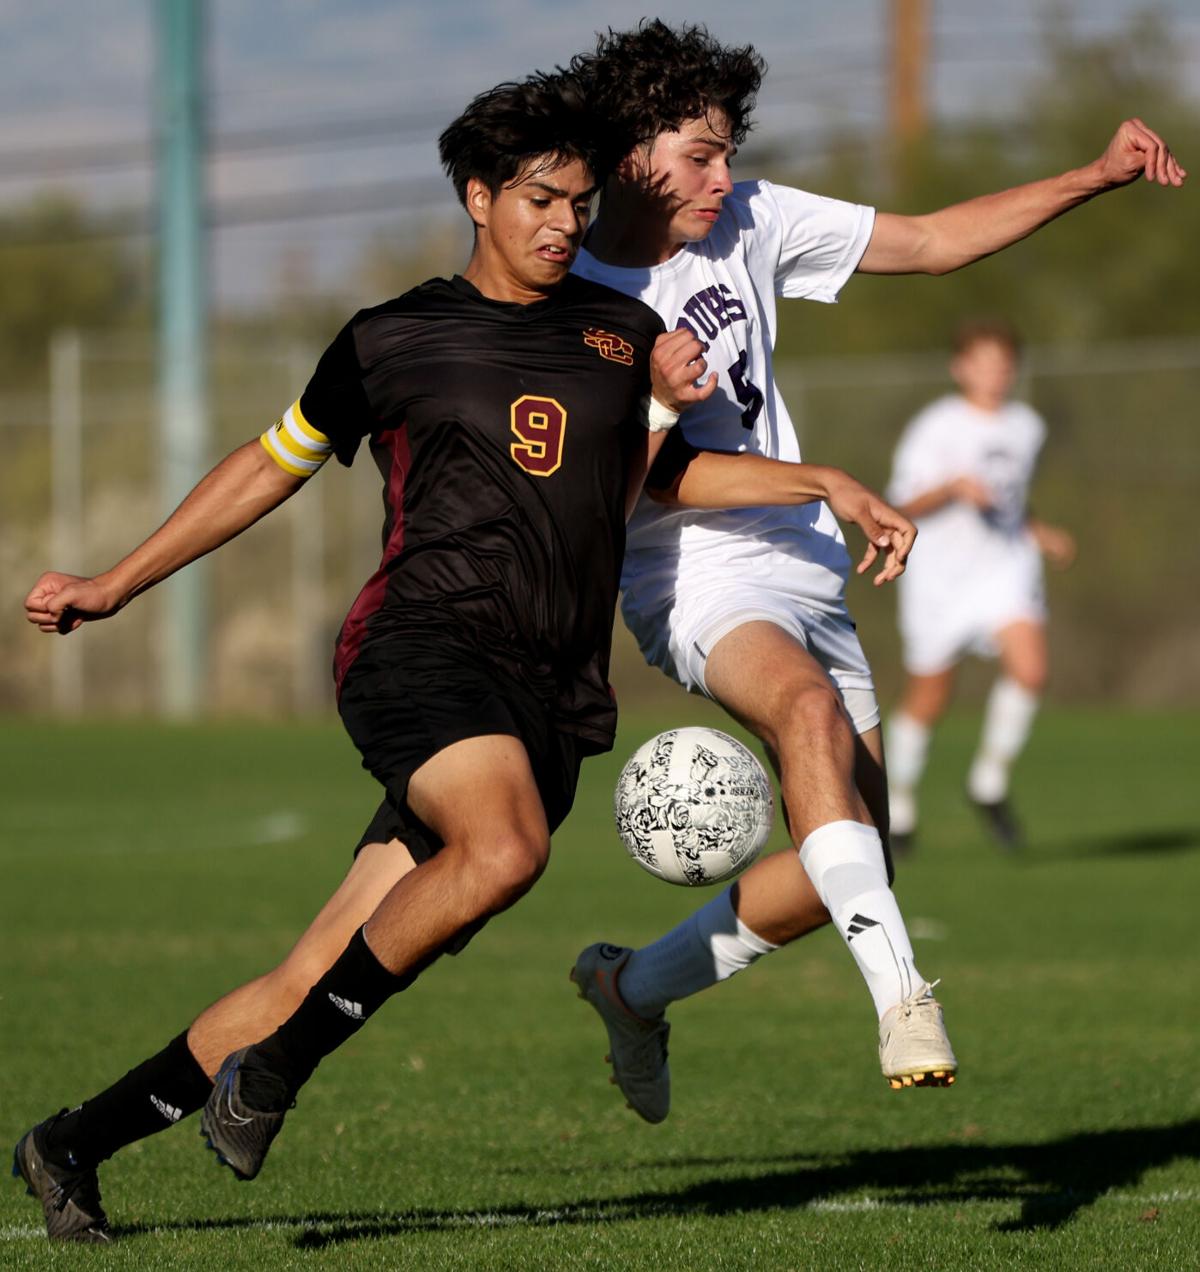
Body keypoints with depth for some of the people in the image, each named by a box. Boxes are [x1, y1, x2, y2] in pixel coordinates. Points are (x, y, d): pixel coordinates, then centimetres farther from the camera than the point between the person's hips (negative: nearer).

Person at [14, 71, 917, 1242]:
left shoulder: (624, 333, 18)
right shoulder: (392, 340, 8)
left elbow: (668, 474, 33)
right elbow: (271, 465, 19)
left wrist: (824, 485, 20)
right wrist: (116, 584, 20)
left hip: (552, 697, 4)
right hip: (421, 648, -4)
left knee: (313, 984, -2)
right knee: (504, 849, -36)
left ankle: (74, 1144, 9)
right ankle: (271, 1070, -24)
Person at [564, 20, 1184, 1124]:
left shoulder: (751, 223, 4)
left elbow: (934, 242, 8)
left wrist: (1098, 177, 0)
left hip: (806, 569, 7)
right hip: (696, 578, -7)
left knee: (853, 863, 4)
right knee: (811, 707, -38)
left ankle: (636, 988, 25)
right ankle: (900, 995, -45)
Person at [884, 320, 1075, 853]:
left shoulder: (1026, 426, 8)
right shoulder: (936, 427, -10)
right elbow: (905, 504, -13)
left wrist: (1040, 533, 10)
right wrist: (954, 488, -29)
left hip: (1007, 568, 4)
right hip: (941, 573, -4)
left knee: (1030, 669, -20)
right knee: (928, 699, 5)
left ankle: (989, 783, -2)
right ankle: (899, 801, 27)